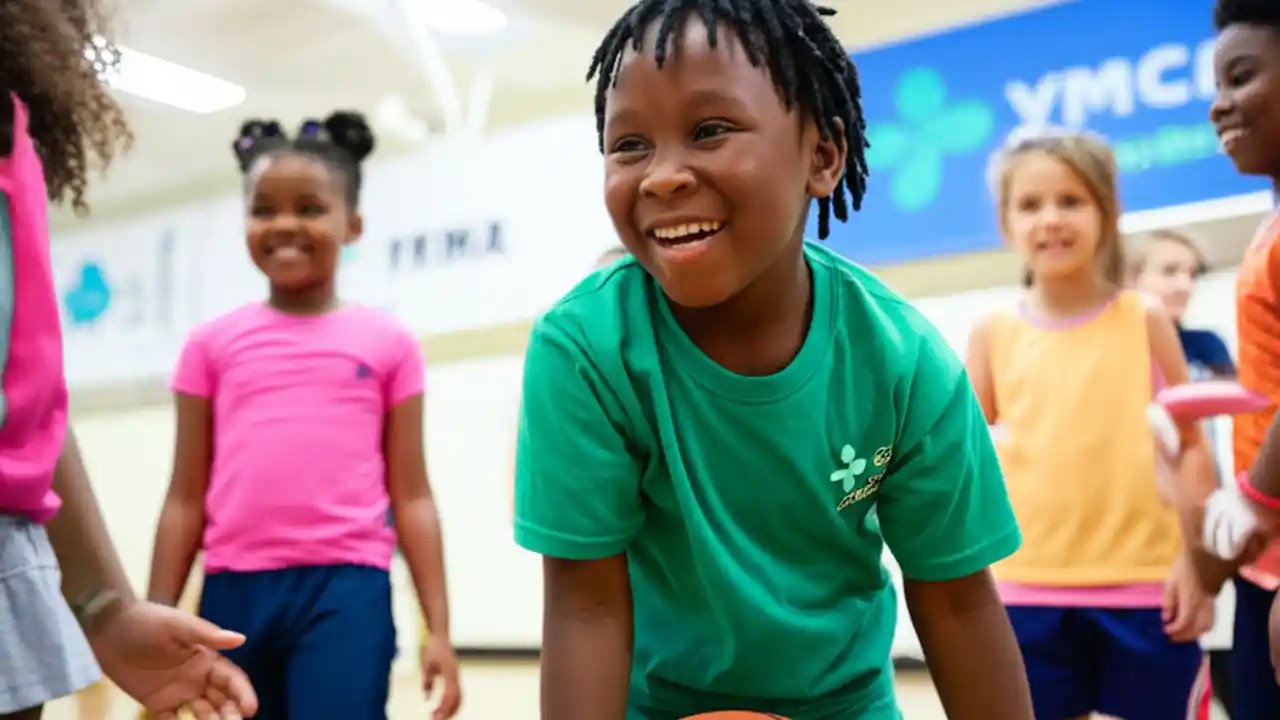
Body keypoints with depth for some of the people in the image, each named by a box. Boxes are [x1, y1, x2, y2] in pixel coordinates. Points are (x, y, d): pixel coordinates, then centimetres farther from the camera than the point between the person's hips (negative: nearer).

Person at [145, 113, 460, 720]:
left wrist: (438, 627, 0)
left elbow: (411, 496, 4)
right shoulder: (213, 345, 8)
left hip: (345, 590, -2)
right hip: (233, 592, 3)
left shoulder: (388, 344, 4)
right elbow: (186, 499, 10)